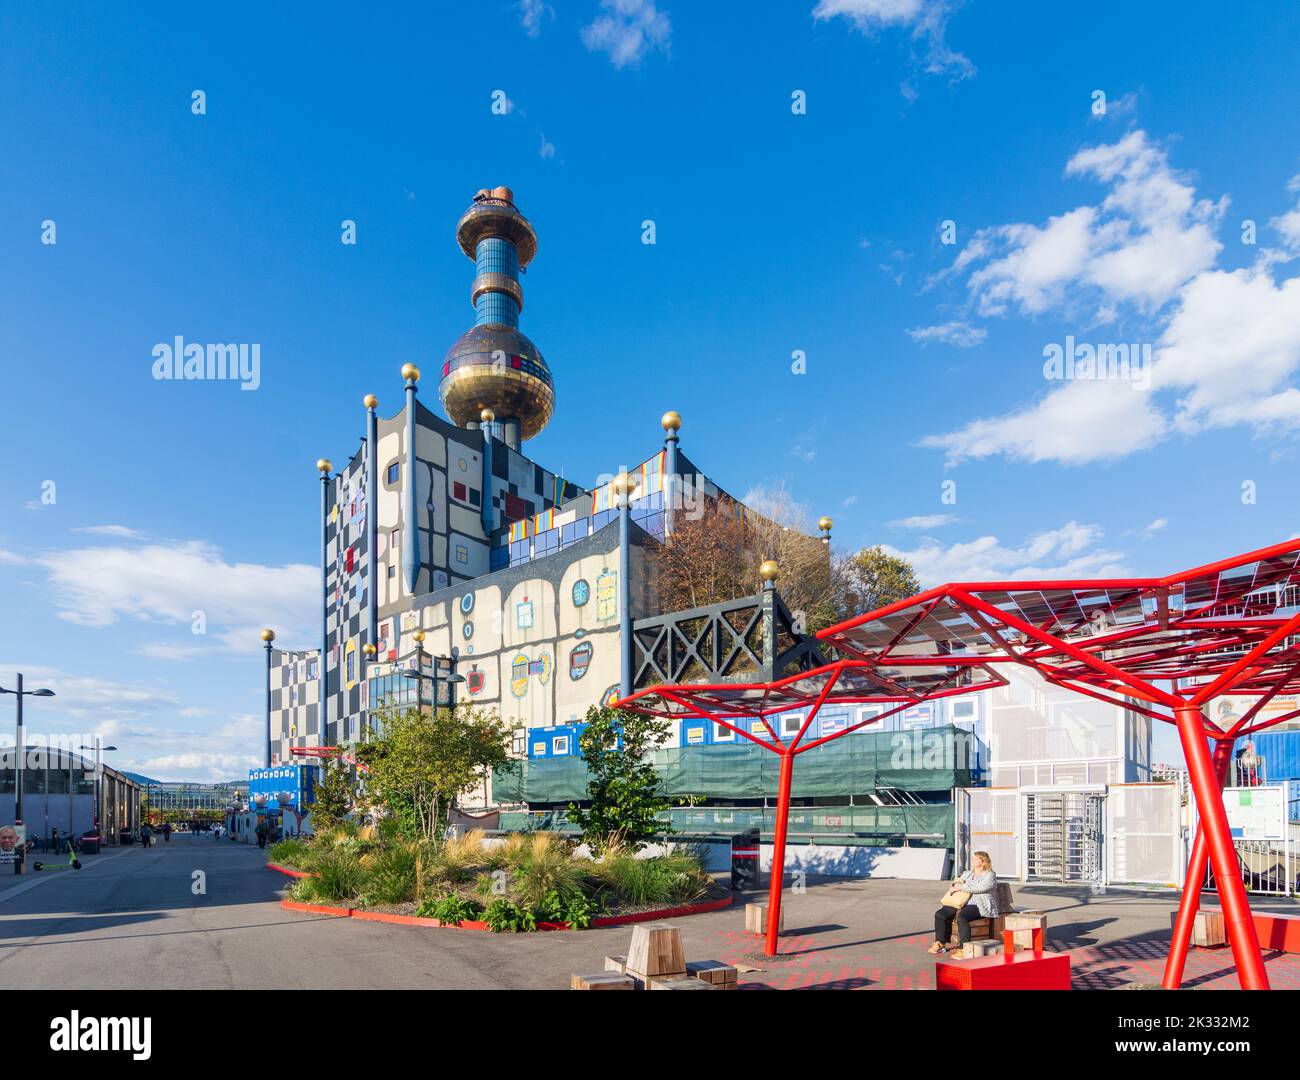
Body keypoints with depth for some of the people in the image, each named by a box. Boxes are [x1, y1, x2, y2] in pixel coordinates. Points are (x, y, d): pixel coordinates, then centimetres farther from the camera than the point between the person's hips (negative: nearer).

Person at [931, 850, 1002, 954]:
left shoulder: (989, 875, 2)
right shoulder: (967, 873, 24)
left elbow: (980, 888, -16)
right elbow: (952, 886, 26)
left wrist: (960, 887, -14)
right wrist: (955, 884, 1)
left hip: (979, 906, -8)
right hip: (962, 904, 8)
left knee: (961, 917, -36)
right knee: (940, 914, -13)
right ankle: (940, 943, -7)